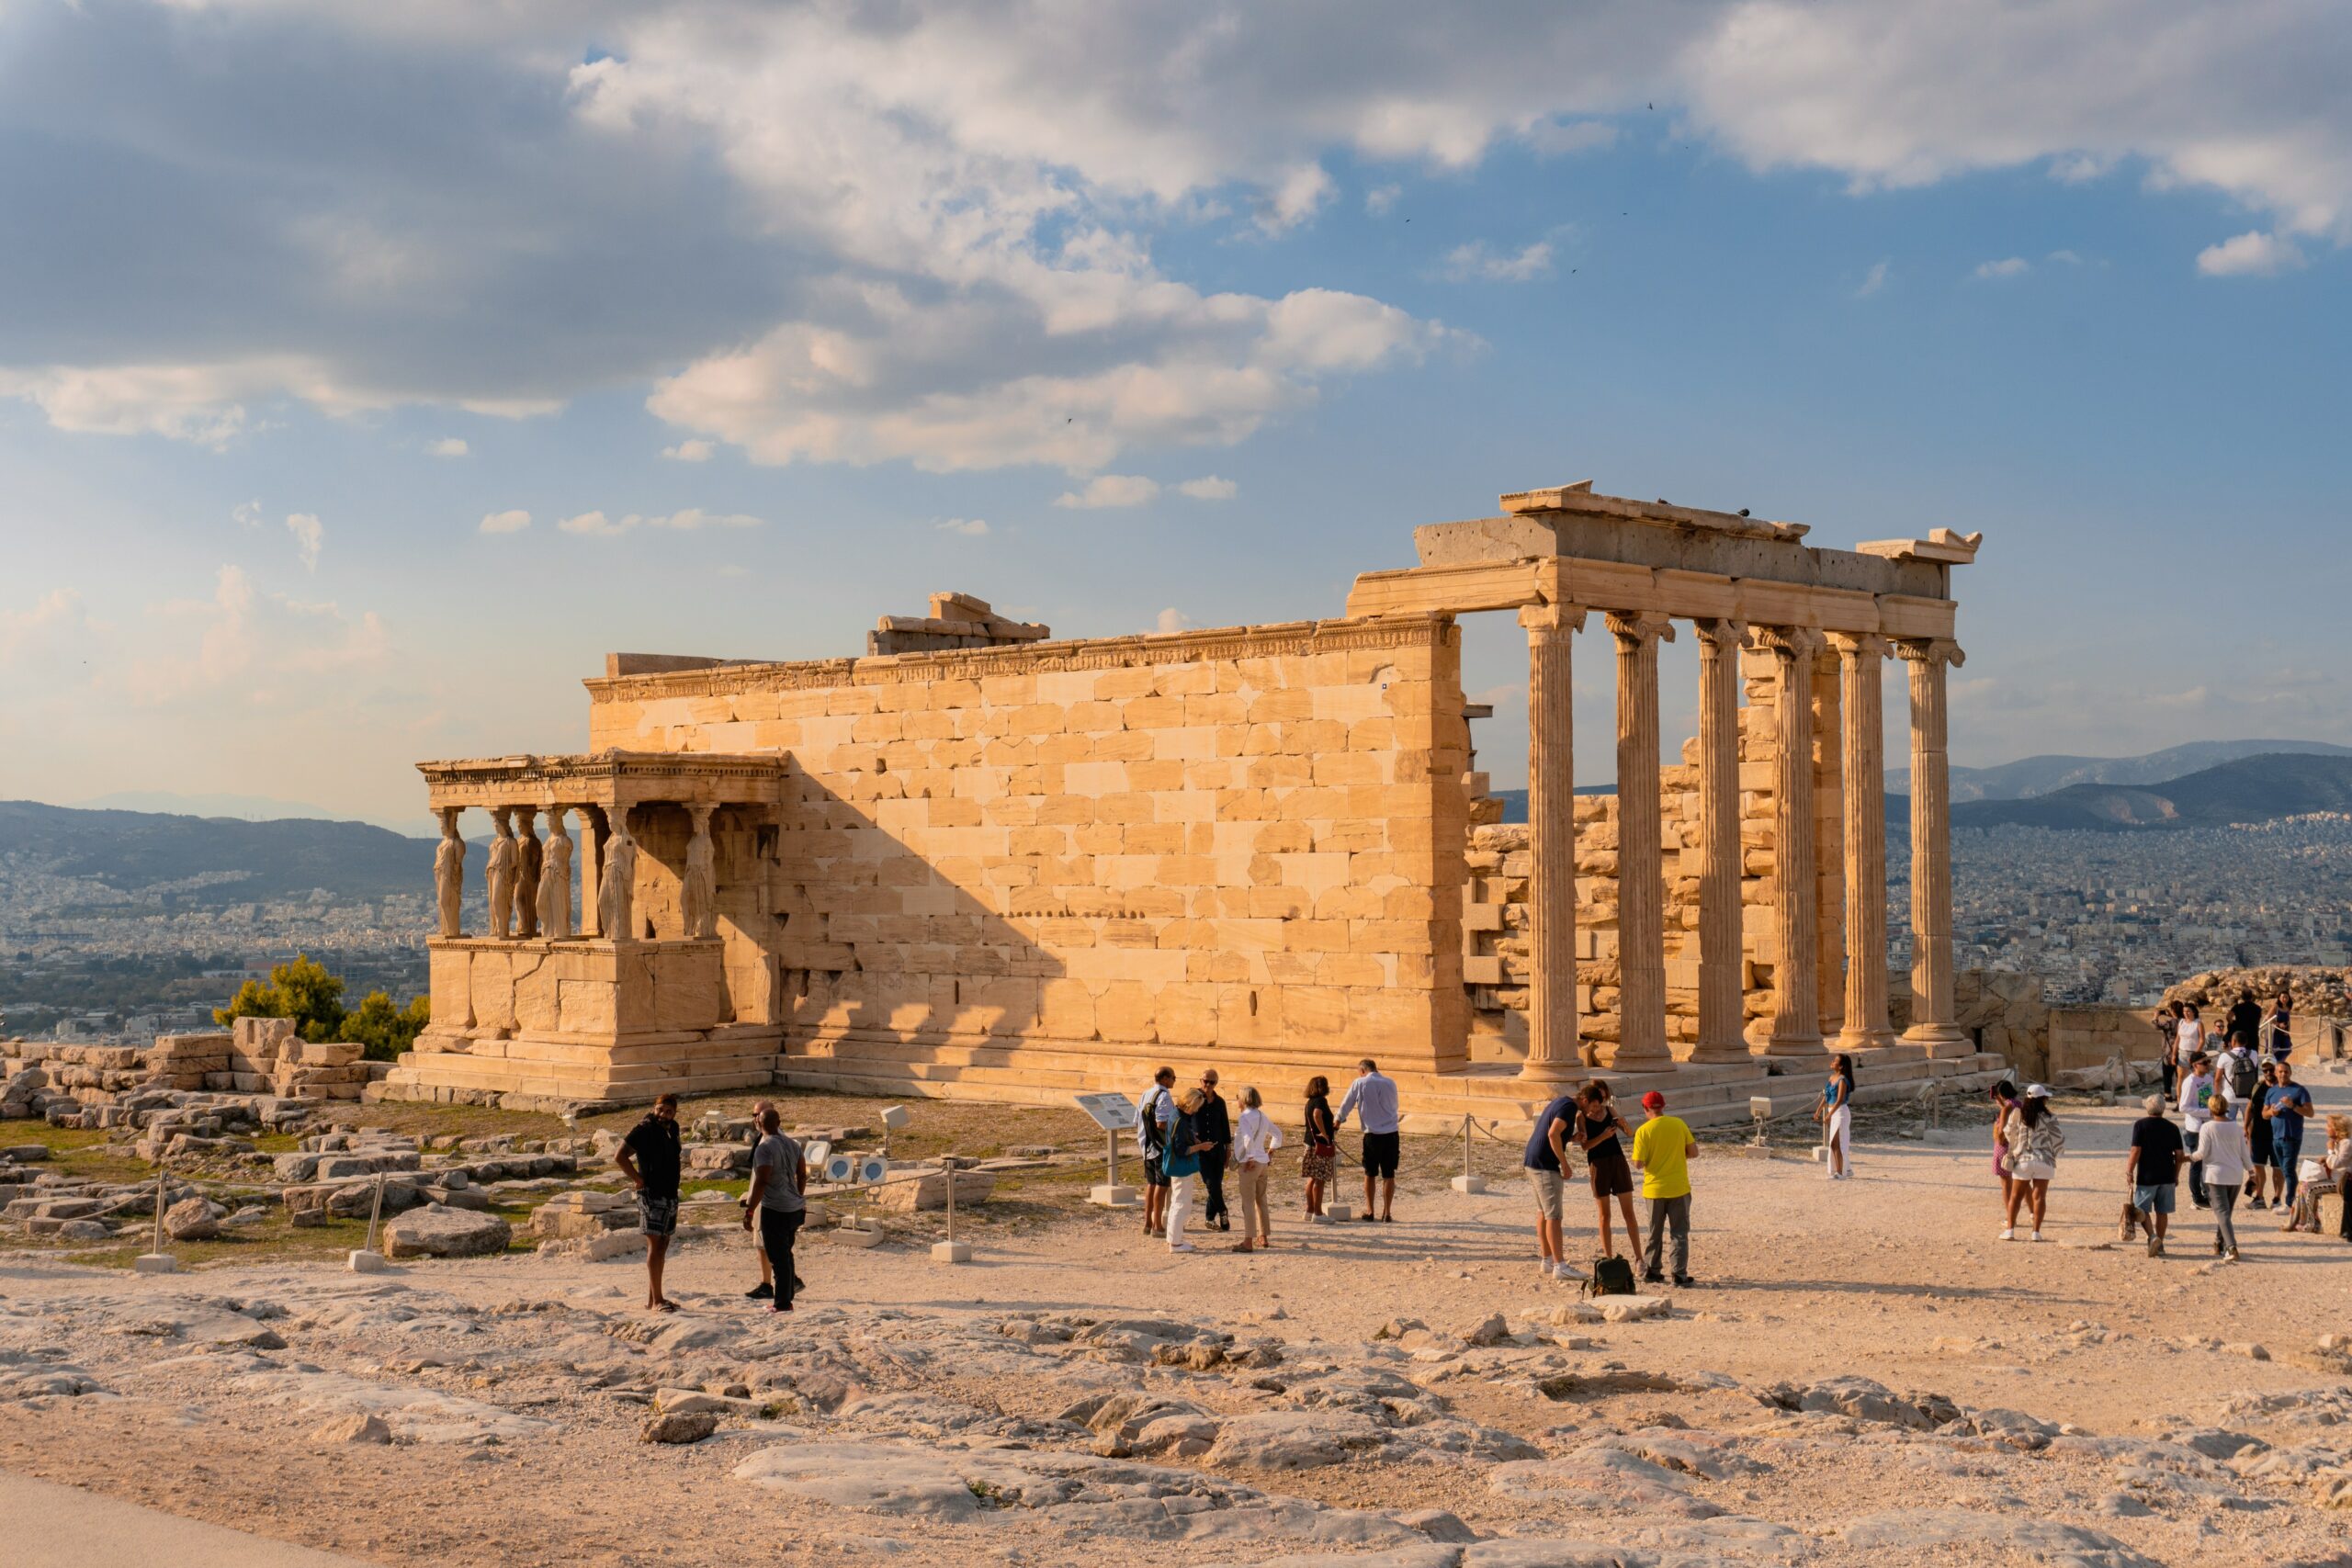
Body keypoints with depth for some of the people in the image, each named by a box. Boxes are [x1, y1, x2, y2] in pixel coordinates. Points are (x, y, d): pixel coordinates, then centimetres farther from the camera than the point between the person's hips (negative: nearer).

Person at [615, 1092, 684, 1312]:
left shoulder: (672, 1129, 12)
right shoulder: (644, 1130, -12)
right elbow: (620, 1156, -19)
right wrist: (638, 1179, -15)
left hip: (670, 1195, 8)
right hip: (652, 1195, -8)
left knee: (662, 1246, 11)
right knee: (654, 1246, -10)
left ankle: (652, 1299, 17)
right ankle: (656, 1300, -10)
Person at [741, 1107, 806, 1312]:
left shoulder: (765, 1148, -15)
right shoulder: (792, 1145, 9)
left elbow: (761, 1182, -20)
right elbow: (803, 1176, 15)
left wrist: (749, 1211, -17)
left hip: (774, 1210, -8)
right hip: (794, 1208, 8)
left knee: (778, 1257, -1)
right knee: (784, 1253, 21)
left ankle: (783, 1303, 2)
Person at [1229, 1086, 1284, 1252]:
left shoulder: (1245, 1117, -14)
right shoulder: (1262, 1117, 11)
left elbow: (1248, 1139, -28)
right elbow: (1277, 1134, 21)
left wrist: (1250, 1159, -19)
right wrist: (1270, 1154, 19)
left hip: (1249, 1164, -8)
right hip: (1263, 1164, 8)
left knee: (1248, 1203, -5)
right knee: (1261, 1201, 17)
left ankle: (1248, 1242, -5)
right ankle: (1264, 1237, 25)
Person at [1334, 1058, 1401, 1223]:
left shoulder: (1359, 1084, -3)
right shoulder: (1390, 1083, 4)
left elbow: (1346, 1105, 6)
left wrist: (1338, 1121, 21)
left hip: (1372, 1134, -2)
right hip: (1391, 1133, 2)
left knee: (1370, 1174, 12)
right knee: (1389, 1175, 6)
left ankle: (1369, 1211, 15)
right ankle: (1387, 1212, 7)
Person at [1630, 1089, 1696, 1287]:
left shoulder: (1643, 1131, -11)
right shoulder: (1679, 1124, -5)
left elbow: (1638, 1164, -12)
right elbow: (1693, 1151, -1)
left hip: (1655, 1189, 0)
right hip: (1679, 1188, 0)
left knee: (1655, 1233, 15)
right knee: (1680, 1233, 6)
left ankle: (1651, 1270, 20)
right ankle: (1680, 1274, 1)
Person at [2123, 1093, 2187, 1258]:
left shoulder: (2140, 1125, -6)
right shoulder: (2172, 1128, 5)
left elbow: (2135, 1151, -12)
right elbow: (2180, 1156, 5)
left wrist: (2129, 1172, -4)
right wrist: (2176, 1176, 15)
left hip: (2147, 1176, -3)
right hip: (2167, 1176, 4)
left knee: (2142, 1209, 5)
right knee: (2162, 1212, 11)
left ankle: (2152, 1237, -15)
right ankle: (2159, 1245, 14)